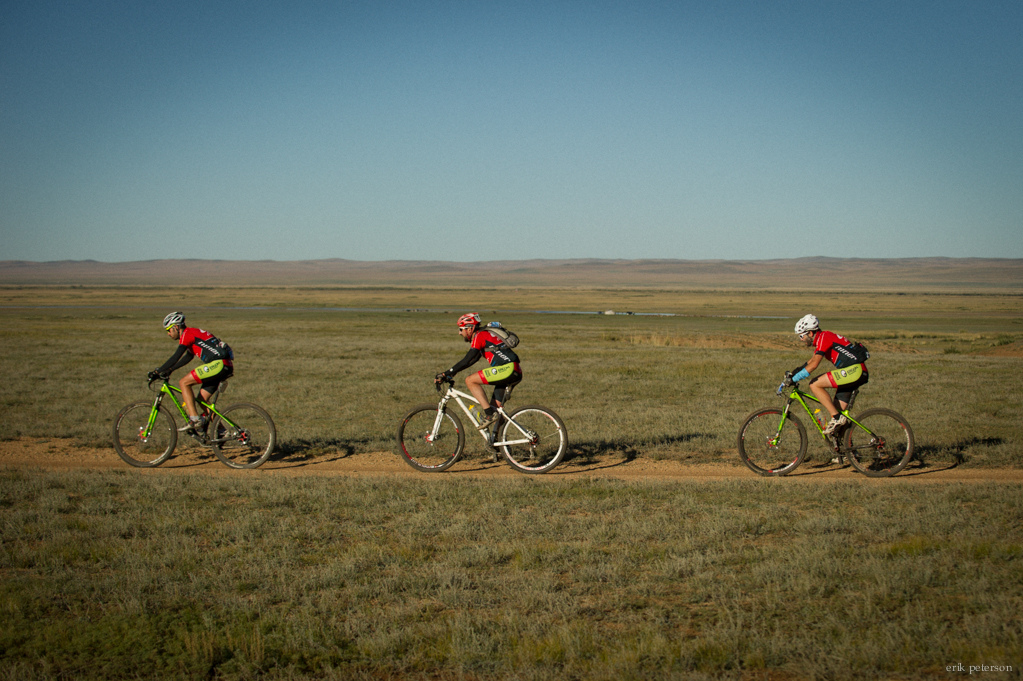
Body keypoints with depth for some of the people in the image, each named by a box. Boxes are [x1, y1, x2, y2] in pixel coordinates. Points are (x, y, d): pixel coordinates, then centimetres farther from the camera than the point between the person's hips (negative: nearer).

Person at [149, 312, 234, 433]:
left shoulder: (187, 333, -5)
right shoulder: (193, 333, 25)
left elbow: (176, 357, -13)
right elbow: (188, 357, 37)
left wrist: (157, 372, -9)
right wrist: (169, 370, 35)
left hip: (218, 364, -10)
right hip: (226, 366, 10)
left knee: (183, 382, -7)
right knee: (202, 399, 15)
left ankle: (194, 420, -13)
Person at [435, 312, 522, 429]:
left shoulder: (479, 336, -3)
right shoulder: (483, 336, 27)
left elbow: (467, 361, -11)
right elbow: (470, 361, 30)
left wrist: (446, 374, -6)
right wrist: (450, 373, 24)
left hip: (507, 369, -10)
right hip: (515, 373, 10)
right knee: (496, 406, 13)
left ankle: (489, 414, -12)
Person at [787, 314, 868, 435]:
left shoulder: (823, 337, -12)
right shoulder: (821, 339, 18)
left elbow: (814, 364, -21)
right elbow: (811, 362, 27)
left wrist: (794, 379, -18)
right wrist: (792, 372, 15)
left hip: (854, 370, -10)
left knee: (814, 385, -13)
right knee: (839, 408, 10)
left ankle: (836, 418, -14)